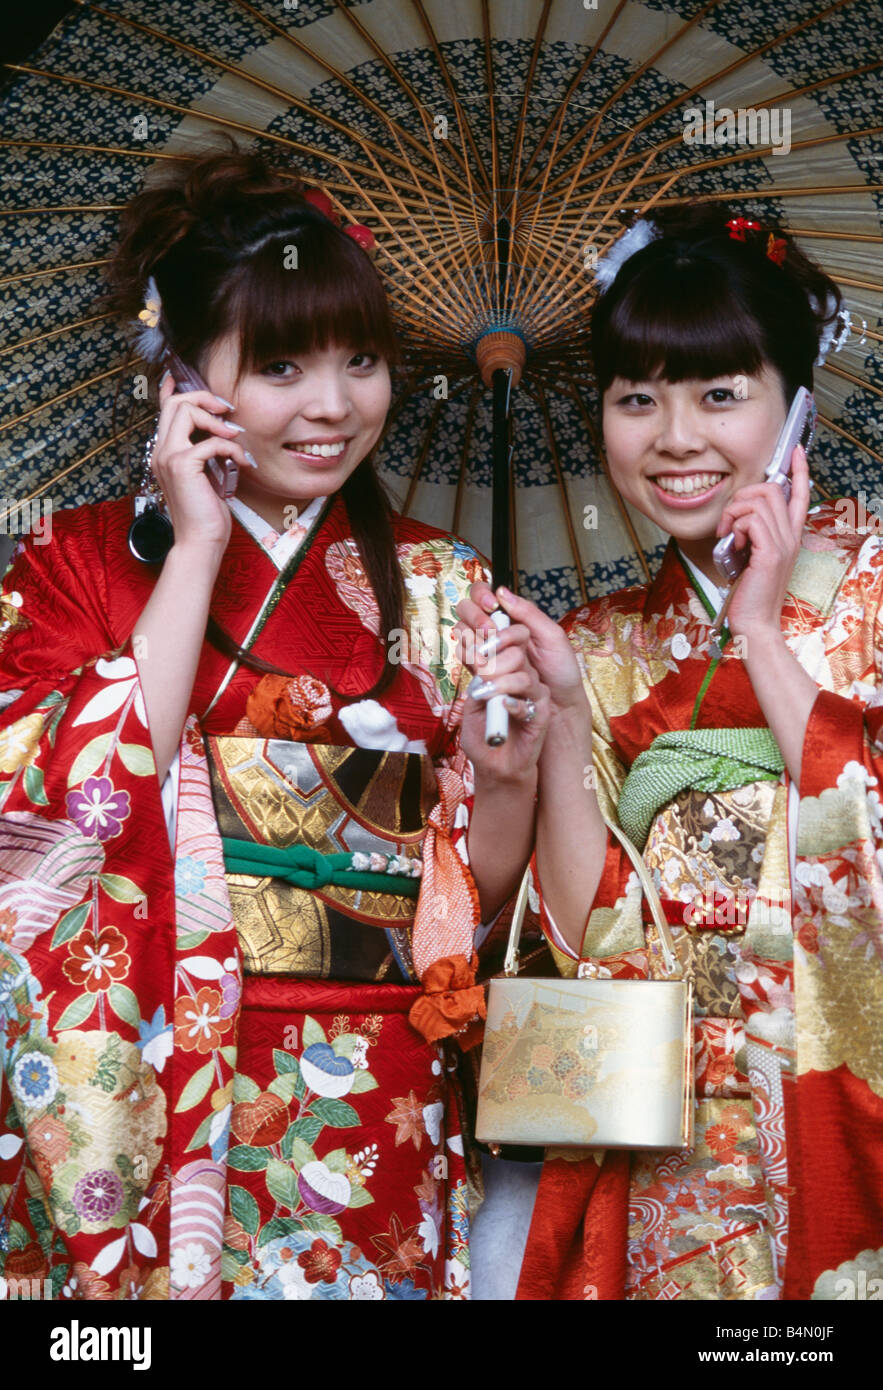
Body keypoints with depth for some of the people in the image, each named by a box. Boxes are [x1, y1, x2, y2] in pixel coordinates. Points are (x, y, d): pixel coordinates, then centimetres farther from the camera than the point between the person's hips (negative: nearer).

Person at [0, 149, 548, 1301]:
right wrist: (199, 546, -13)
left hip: (369, 1115, 2)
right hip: (145, 1106, -1)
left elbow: (476, 900, 6)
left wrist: (509, 777, -14)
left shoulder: (442, 589, 6)